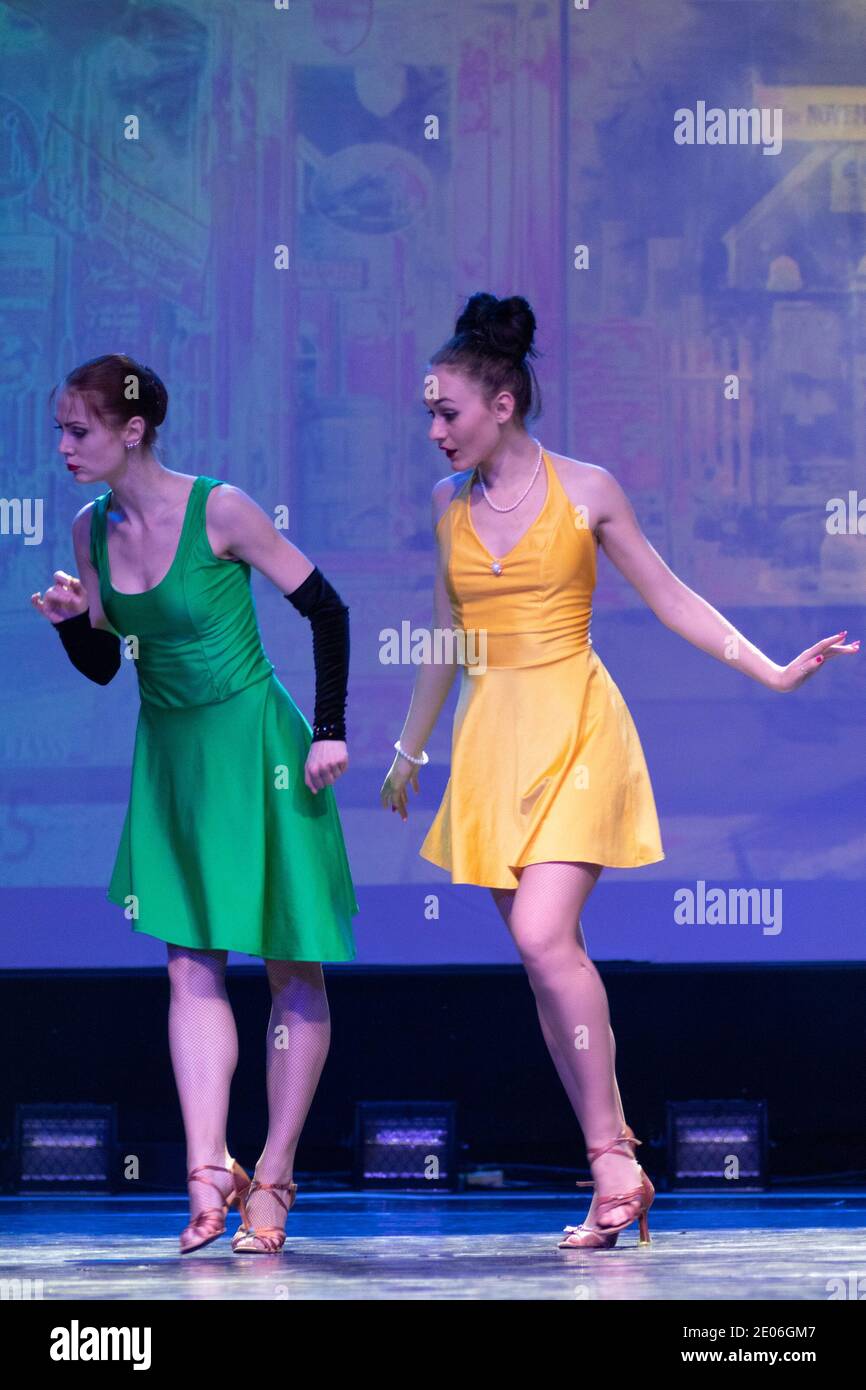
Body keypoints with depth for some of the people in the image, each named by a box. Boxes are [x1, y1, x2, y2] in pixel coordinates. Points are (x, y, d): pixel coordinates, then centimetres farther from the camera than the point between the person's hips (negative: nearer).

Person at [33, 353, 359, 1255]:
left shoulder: (218, 511, -16)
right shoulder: (93, 529, 1)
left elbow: (325, 610, -10)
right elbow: (102, 666, 10)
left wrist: (329, 732, -12)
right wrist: (72, 621, -11)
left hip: (253, 746, -6)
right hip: (170, 753, 6)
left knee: (292, 967, 0)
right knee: (190, 964, -2)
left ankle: (272, 1179, 7)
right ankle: (208, 1173, -7)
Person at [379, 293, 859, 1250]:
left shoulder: (584, 489, -2)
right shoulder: (450, 503, 10)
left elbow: (669, 599, 3)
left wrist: (772, 672, -4)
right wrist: (407, 752, 24)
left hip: (574, 730, -5)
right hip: (490, 735, 5)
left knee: (543, 935, -20)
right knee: (547, 957, 2)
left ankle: (614, 1161, -13)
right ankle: (618, 1176, 7)